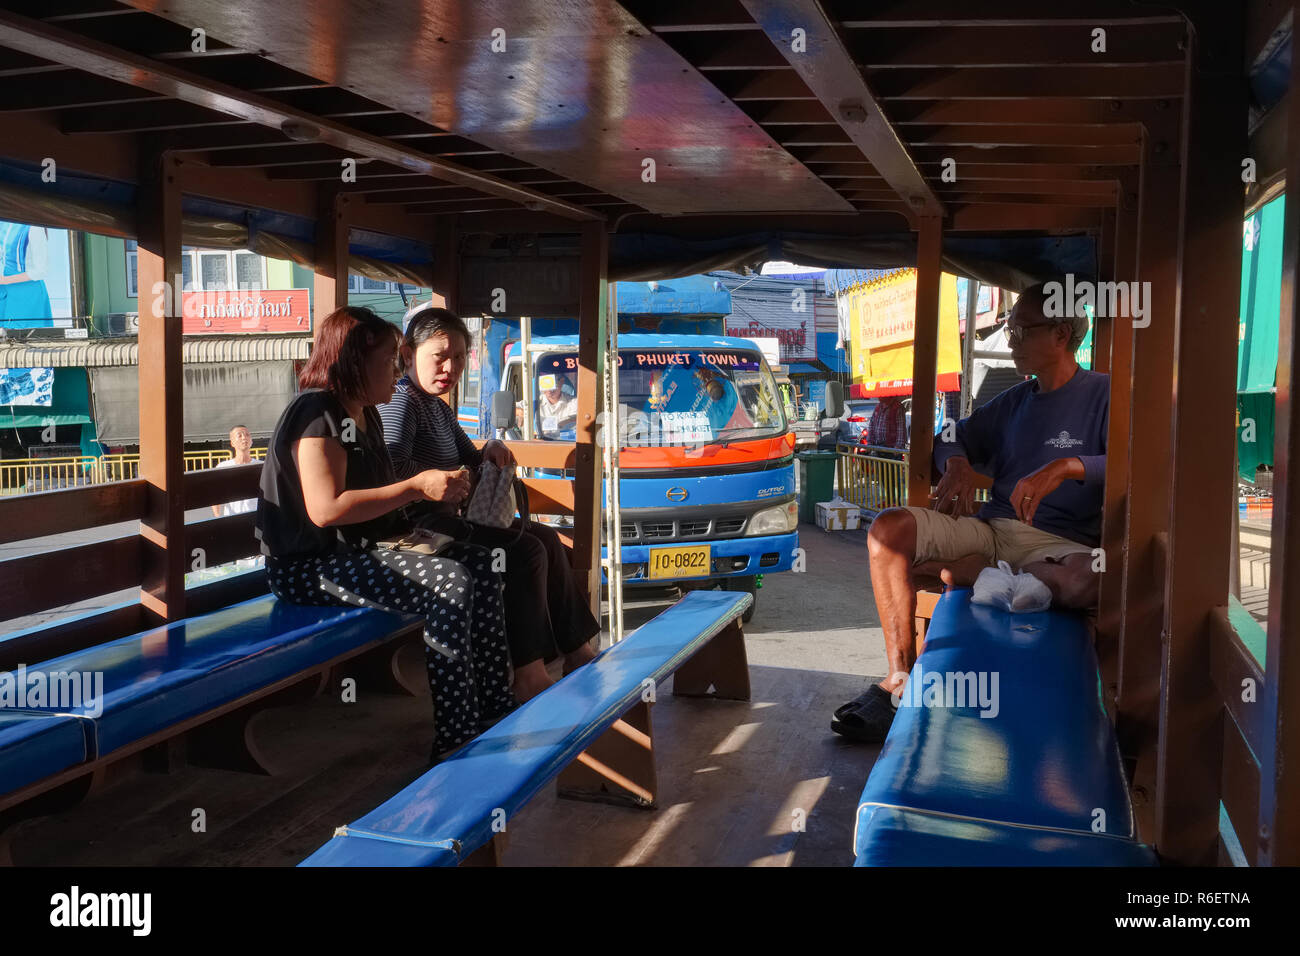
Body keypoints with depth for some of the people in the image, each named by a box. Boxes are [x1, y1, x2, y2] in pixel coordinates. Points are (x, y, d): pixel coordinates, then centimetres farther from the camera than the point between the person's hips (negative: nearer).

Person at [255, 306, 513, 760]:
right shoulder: (318, 413, -14)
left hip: (359, 552, 10)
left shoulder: (365, 416, 17)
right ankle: (455, 741, -21)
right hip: (308, 567, -10)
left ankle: (496, 710, 1)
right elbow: (325, 509, -26)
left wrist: (434, 487, 11)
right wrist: (416, 487, -23)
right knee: (449, 583, -25)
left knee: (479, 563, -2)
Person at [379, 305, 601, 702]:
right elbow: (394, 467, -29)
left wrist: (491, 450, 5)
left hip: (450, 518, 11)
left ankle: (578, 653, 9)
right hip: (423, 525, -11)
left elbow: (469, 462, 27)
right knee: (525, 550, -21)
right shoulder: (402, 402, -14)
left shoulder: (440, 407, 19)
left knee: (546, 538, 6)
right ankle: (529, 676, -18)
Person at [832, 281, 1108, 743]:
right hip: (990, 528, 5)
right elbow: (949, 440, 29)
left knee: (1095, 578, -40)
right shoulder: (1014, 401, 21)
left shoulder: (1103, 394, 3)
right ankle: (901, 675, -19)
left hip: (1059, 543, -5)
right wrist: (958, 464, 5)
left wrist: (1067, 466, -25)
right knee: (888, 529, -20)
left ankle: (971, 571, -20)